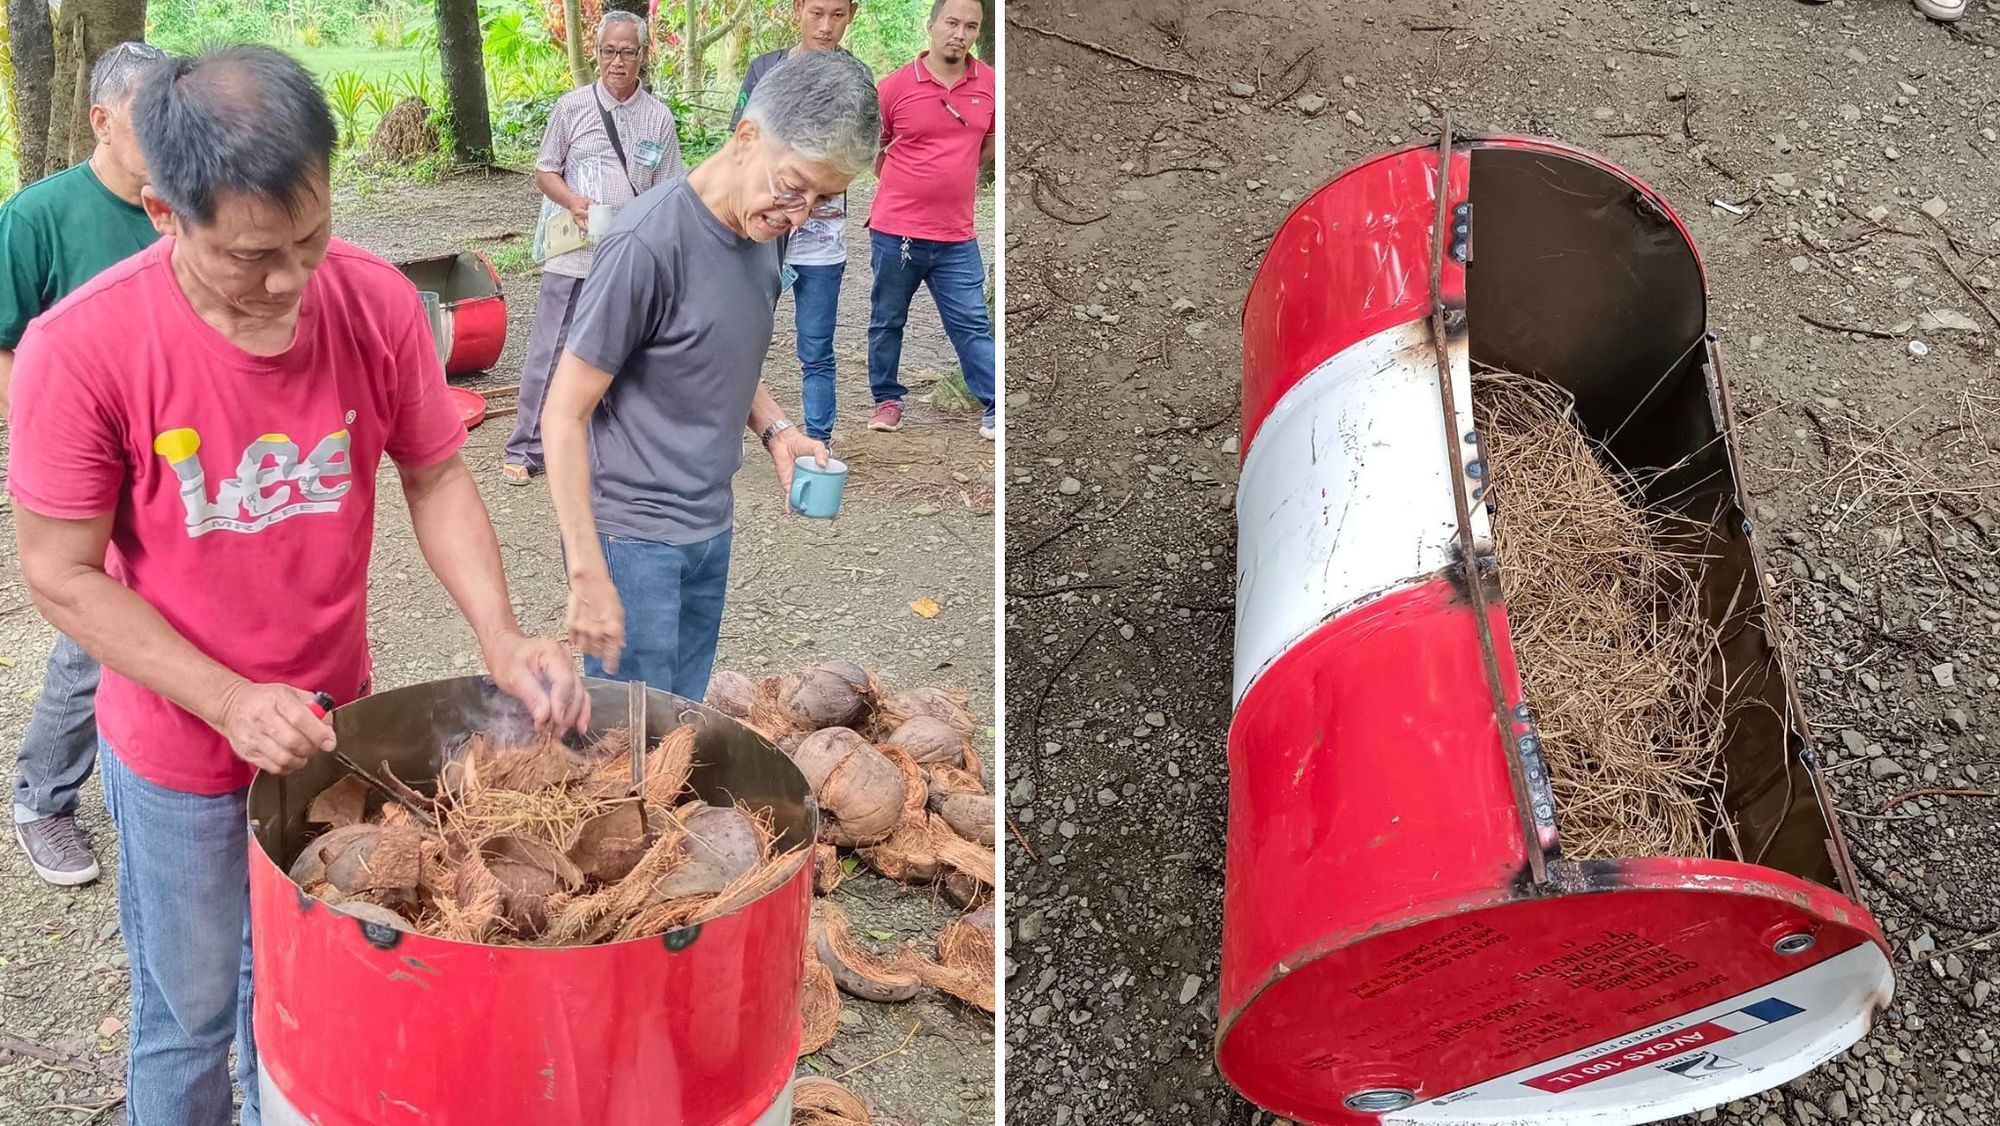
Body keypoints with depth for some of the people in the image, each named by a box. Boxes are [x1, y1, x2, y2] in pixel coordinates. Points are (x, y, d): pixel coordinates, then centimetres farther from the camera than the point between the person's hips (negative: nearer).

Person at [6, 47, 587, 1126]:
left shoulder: (375, 303, -16)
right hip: (177, 754, -2)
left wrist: (501, 638, -16)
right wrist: (230, 703, -23)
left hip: (331, 727, 3)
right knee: (190, 1015, 16)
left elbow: (436, 476, -3)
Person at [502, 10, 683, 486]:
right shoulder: (572, 106, 2)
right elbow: (544, 171, 7)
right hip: (573, 256, -1)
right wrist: (573, 201, -12)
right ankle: (523, 449, 14)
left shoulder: (659, 117, 4)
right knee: (547, 355, 3)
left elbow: (668, 191, 8)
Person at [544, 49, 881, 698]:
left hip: (710, 528, 7)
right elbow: (564, 415, -16)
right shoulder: (650, 244, -20)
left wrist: (774, 428, 0)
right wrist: (588, 575, -19)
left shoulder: (767, 229, 3)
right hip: (633, 539, -7)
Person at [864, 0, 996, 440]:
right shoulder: (895, 86, -6)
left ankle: (996, 411, 7)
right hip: (895, 231, -1)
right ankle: (888, 399, 26)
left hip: (957, 237, 1)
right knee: (887, 320, 11)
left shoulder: (989, 84, 0)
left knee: (973, 325, 3)